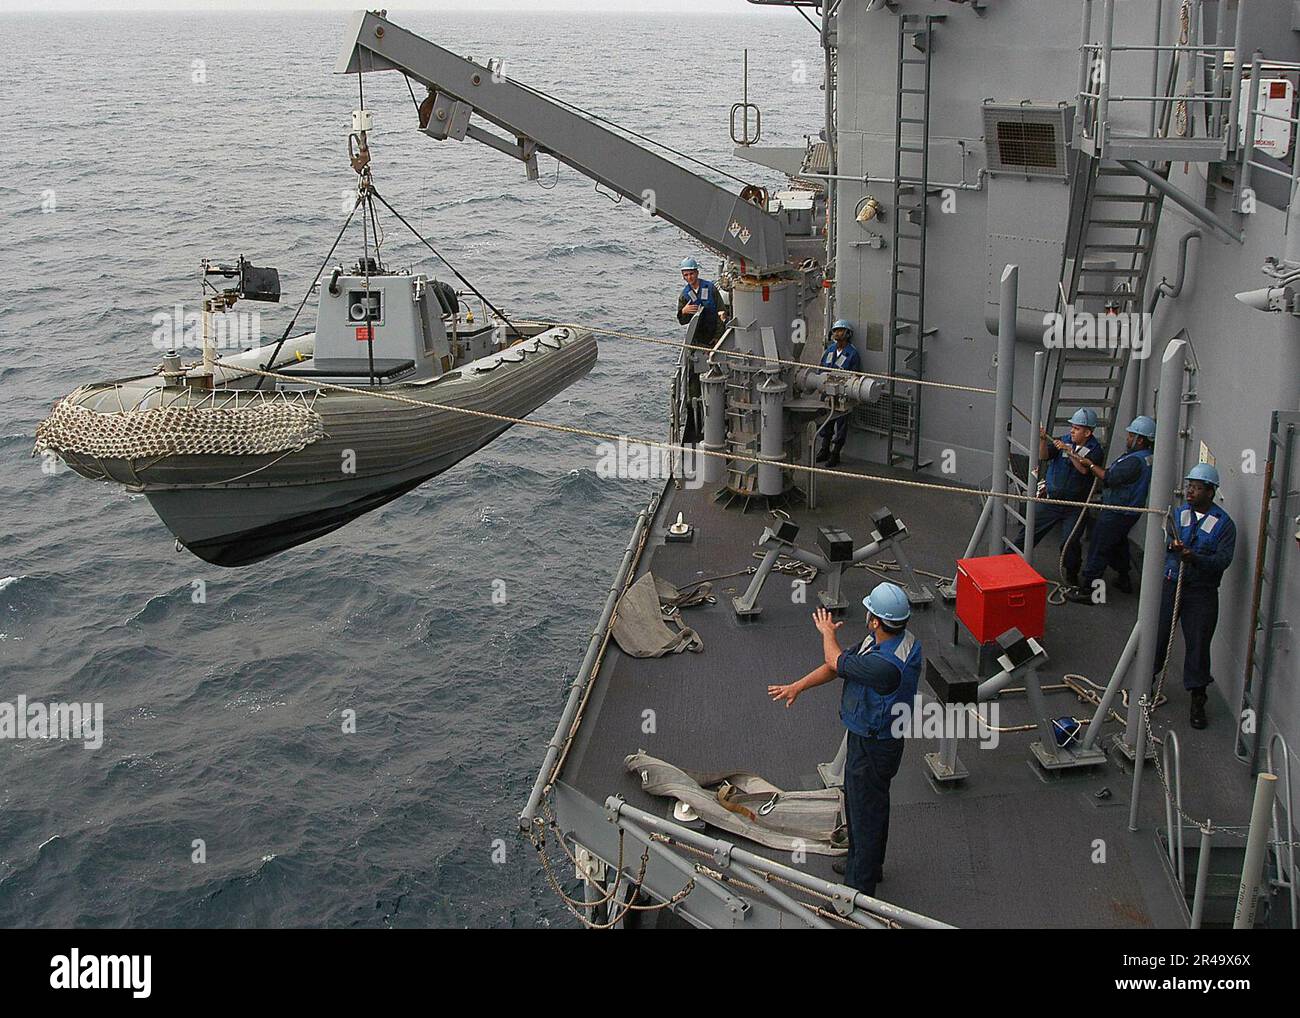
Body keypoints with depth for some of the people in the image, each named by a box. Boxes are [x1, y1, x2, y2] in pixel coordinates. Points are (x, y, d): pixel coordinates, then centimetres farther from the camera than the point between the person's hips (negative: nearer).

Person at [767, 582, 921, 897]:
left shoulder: (887, 664, -37)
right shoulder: (883, 639, -6)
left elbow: (837, 661, -19)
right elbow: (838, 664, 3)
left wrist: (827, 631, 2)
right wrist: (798, 686, -2)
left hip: (873, 747, -10)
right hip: (864, 736, 10)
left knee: (867, 810, 7)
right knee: (856, 800, 27)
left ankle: (861, 883, 25)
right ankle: (863, 863, 47)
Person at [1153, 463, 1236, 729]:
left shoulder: (1224, 524, -4)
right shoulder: (1178, 514, 7)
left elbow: (1223, 559, -13)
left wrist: (1195, 557, -28)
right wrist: (1171, 546, -20)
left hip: (1202, 592, -3)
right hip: (1170, 584, 3)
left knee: (1198, 645, 1)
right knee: (1156, 635, 9)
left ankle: (1198, 702, 13)